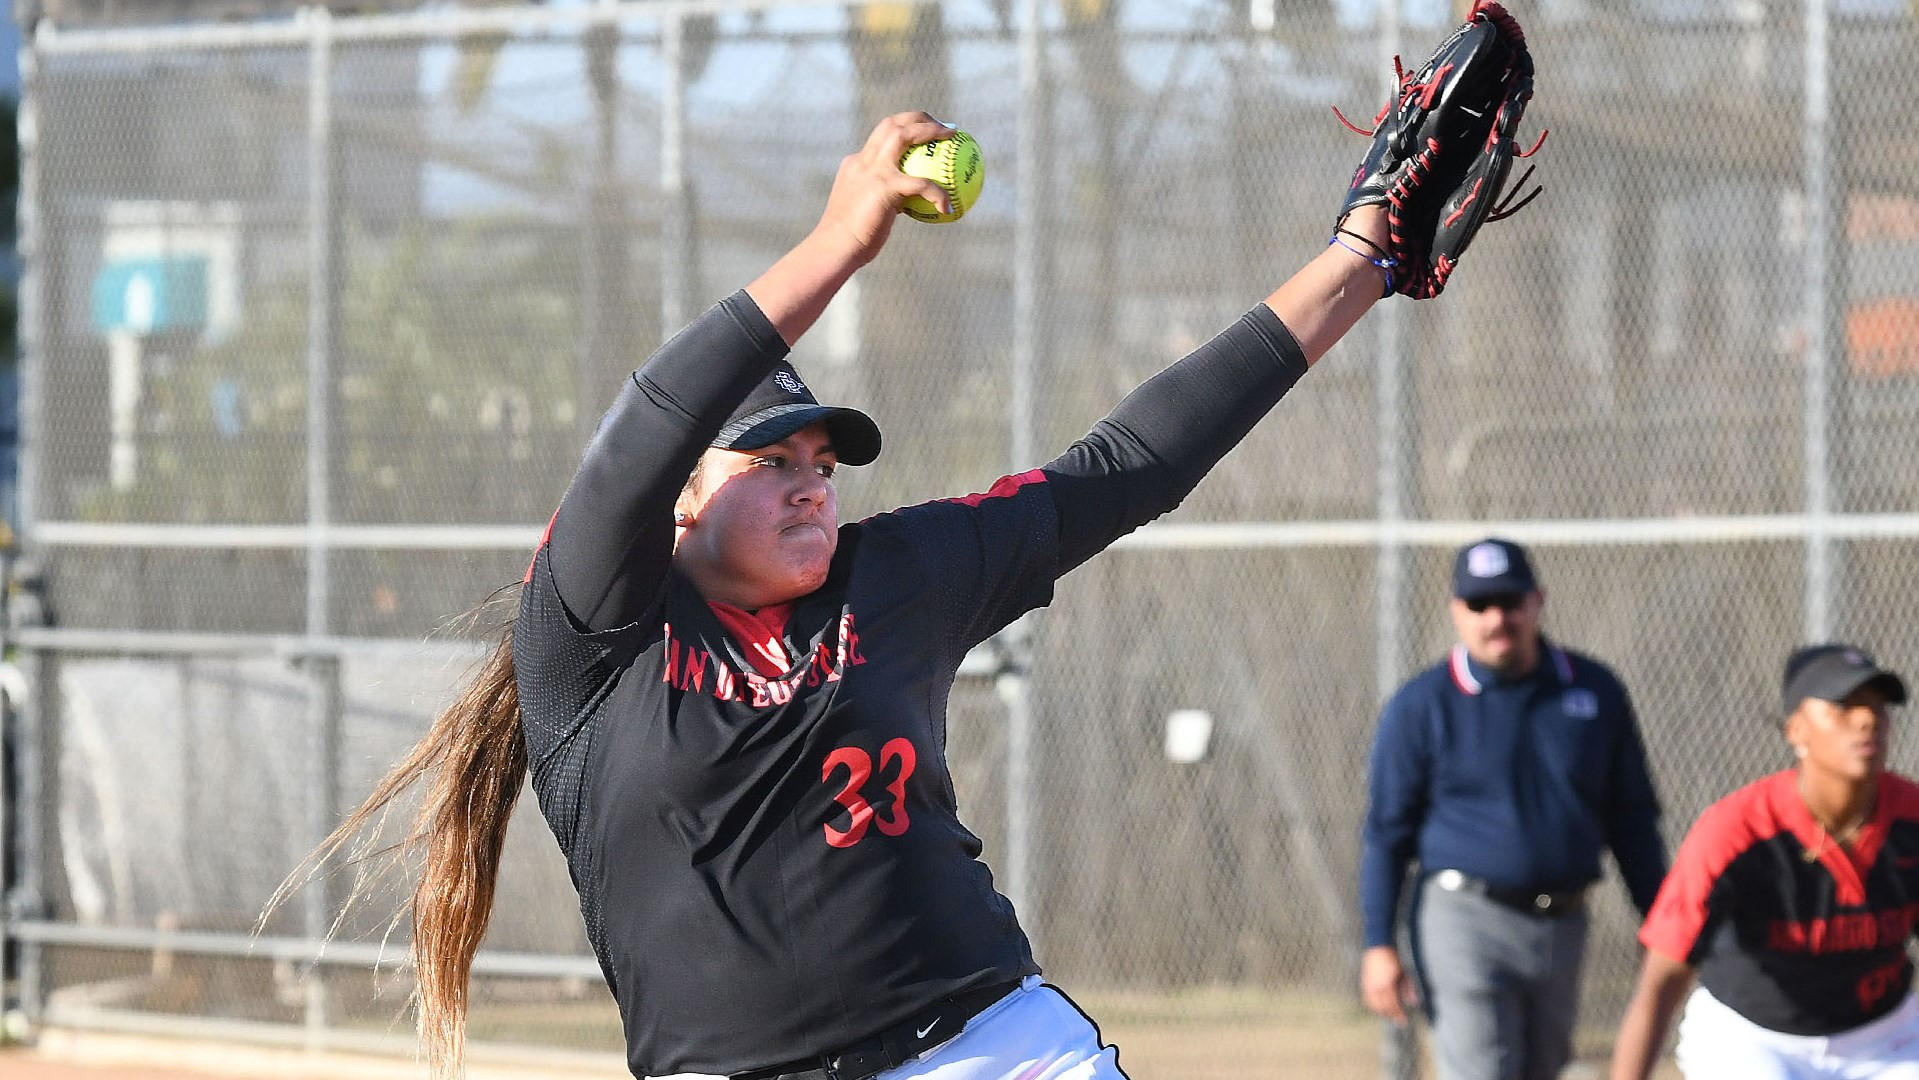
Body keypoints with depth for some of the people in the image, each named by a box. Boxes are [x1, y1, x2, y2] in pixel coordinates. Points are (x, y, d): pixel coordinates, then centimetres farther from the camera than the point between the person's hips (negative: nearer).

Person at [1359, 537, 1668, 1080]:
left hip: (1562, 929, 4)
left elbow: (1632, 821, 13)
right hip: (1465, 923, -4)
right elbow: (1387, 832, -1)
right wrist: (1378, 945, -8)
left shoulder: (1594, 691, 7)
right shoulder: (1420, 706, -3)